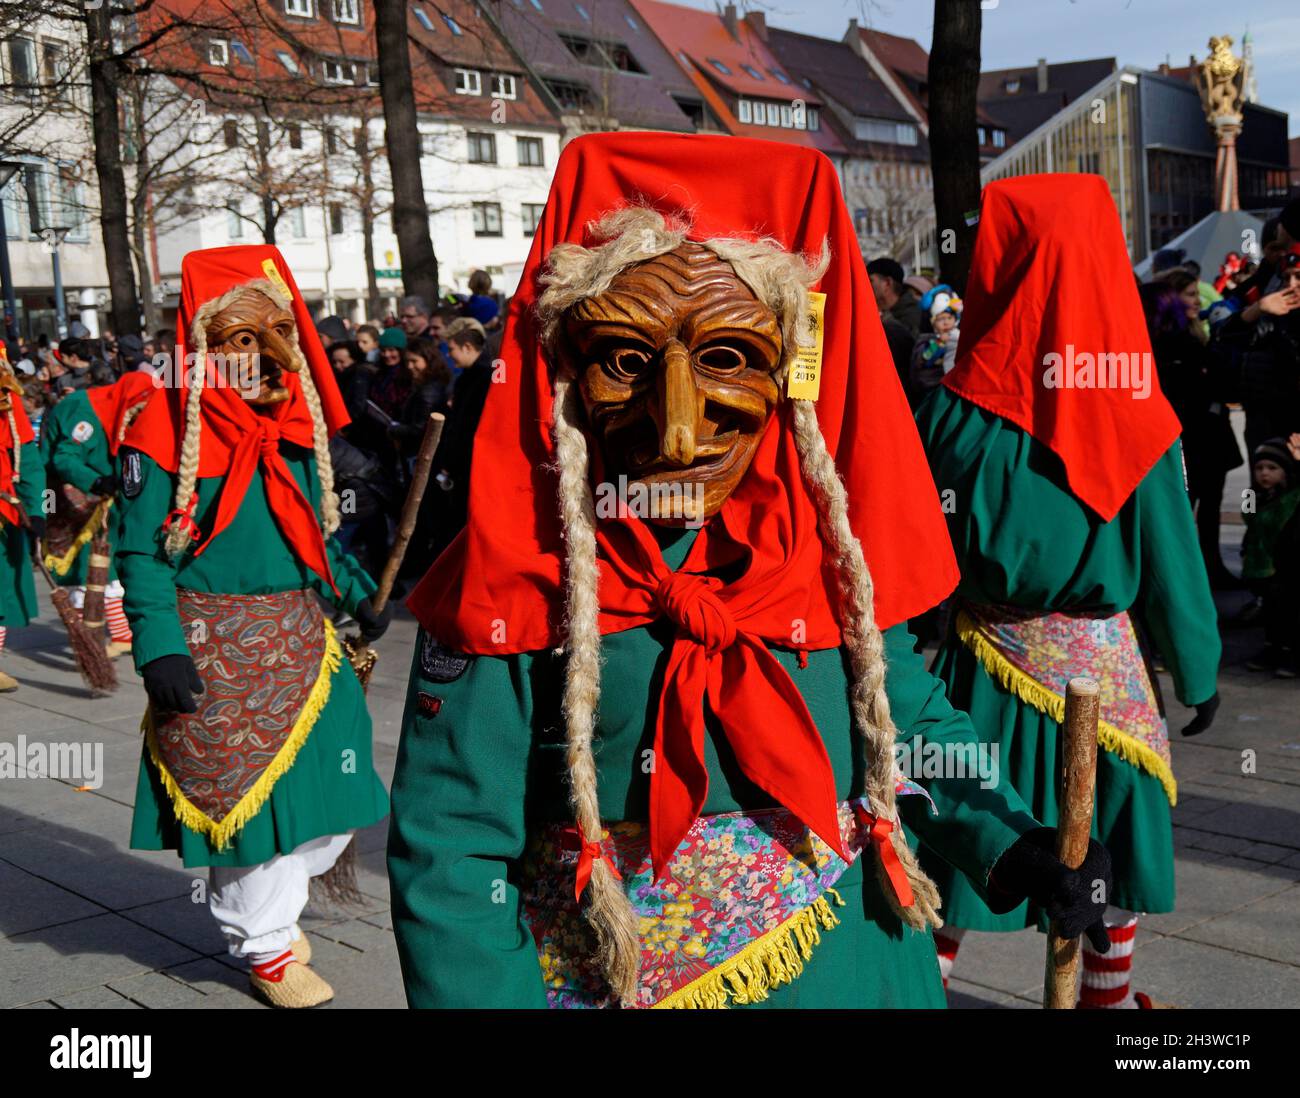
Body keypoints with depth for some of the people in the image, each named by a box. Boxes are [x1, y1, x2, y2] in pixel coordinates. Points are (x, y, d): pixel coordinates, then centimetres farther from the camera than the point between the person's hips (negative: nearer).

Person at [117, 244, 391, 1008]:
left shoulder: (300, 423, 8)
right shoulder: (168, 429, -10)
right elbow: (142, 552, -11)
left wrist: (358, 596, 9)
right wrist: (159, 649, -19)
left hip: (300, 641, 6)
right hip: (215, 650, -6)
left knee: (333, 787, 10)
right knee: (242, 794, 2)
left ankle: (266, 901, 35)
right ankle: (265, 946, 22)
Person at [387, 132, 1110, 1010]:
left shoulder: (830, 551, -3)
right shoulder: (515, 591, -15)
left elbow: (906, 709, 9)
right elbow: (447, 855, -14)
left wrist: (1006, 843, -4)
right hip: (611, 980, -4)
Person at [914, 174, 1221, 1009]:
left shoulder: (959, 408, -12)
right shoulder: (1139, 418, -11)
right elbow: (1171, 557, -5)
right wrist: (1199, 672, 8)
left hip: (985, 656, 0)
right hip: (1104, 659, 0)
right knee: (1111, 831, 18)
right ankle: (1109, 994, 32)